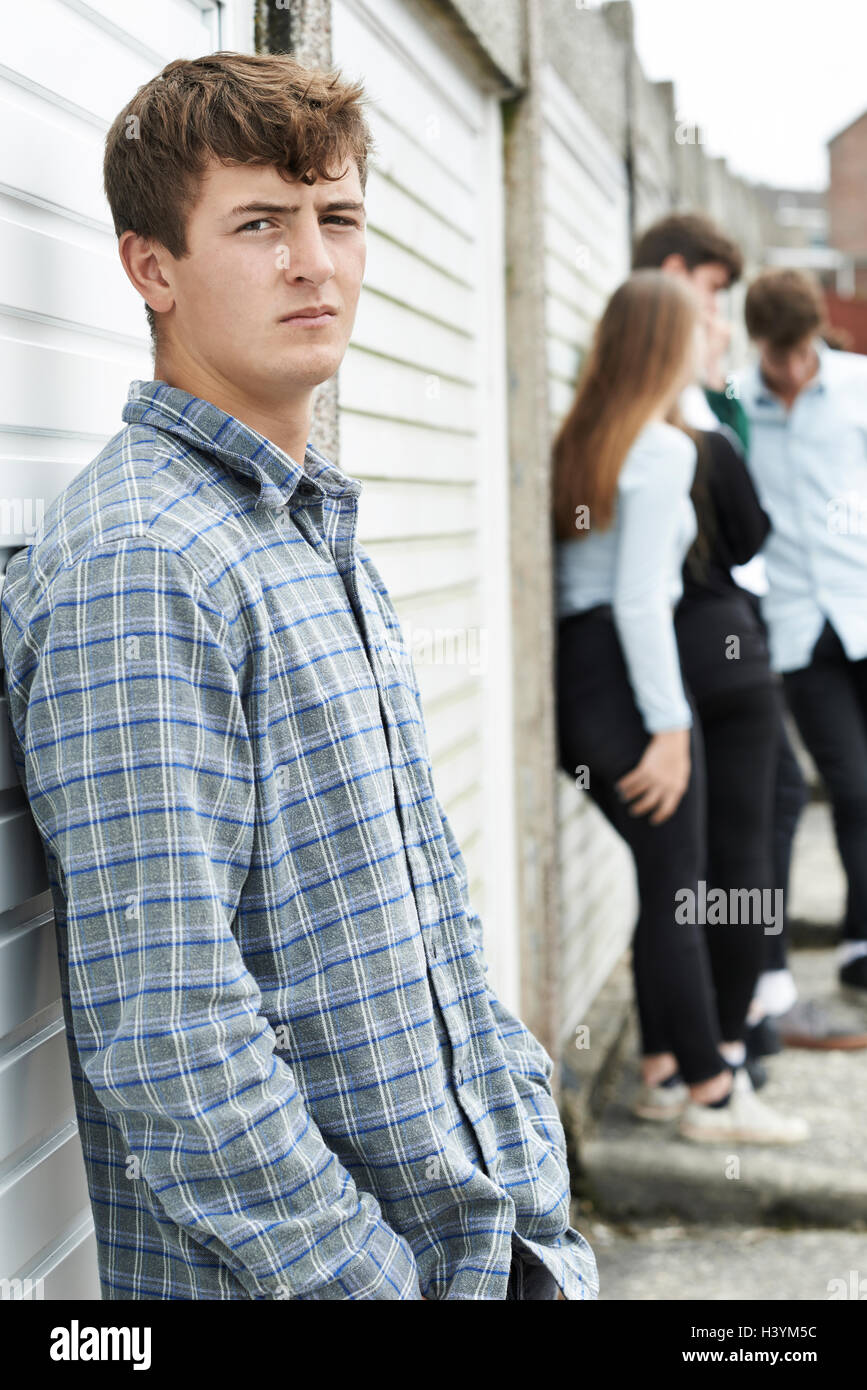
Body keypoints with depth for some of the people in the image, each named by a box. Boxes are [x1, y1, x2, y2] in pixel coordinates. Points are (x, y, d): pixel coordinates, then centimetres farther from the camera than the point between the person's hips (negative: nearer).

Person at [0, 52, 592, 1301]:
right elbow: (163, 1034, -24)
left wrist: (533, 1205, 6)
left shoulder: (324, 540, 10)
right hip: (260, 1277, -8)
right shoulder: (134, 565, -18)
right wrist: (372, 1282, -19)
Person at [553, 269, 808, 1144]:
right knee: (676, 892, -1)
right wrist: (670, 726, -16)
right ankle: (710, 1091, 7)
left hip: (574, 669, 9)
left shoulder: (580, 440, 14)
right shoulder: (662, 449, -11)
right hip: (624, 674, -9)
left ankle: (661, 1071, 22)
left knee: (653, 882, 15)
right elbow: (640, 598, -17)